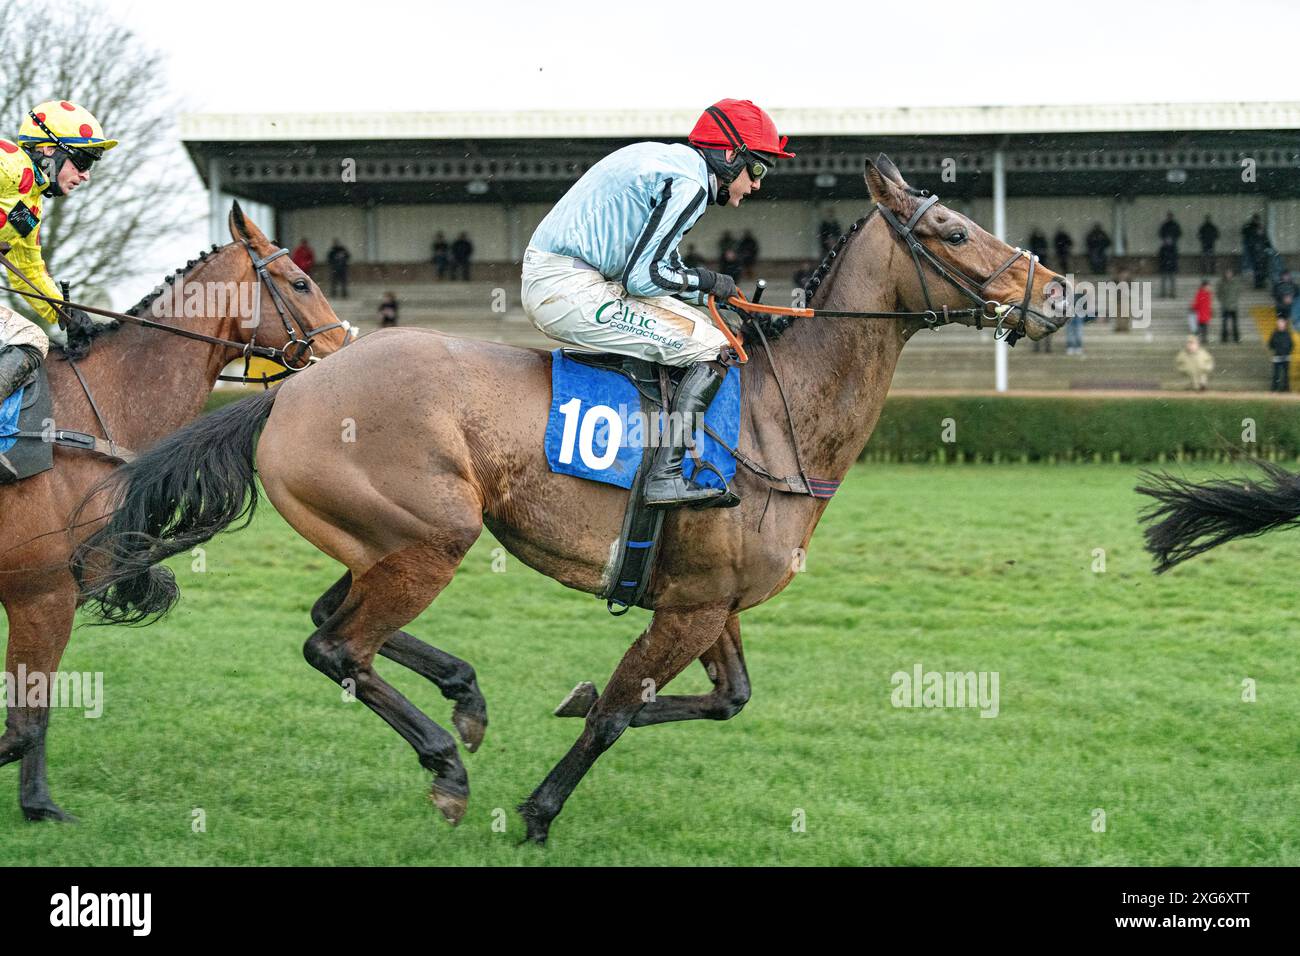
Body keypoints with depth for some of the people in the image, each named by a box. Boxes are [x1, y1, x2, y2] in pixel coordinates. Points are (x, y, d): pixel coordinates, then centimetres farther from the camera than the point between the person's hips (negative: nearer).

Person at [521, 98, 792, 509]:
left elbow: (665, 265, 27)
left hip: (544, 281, 11)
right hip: (572, 290, -11)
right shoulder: (689, 183, -13)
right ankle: (667, 476, -14)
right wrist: (707, 281, -1)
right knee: (713, 349, -10)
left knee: (698, 328, 21)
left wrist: (732, 300, 21)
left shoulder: (664, 159, 19)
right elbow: (643, 277, -17)